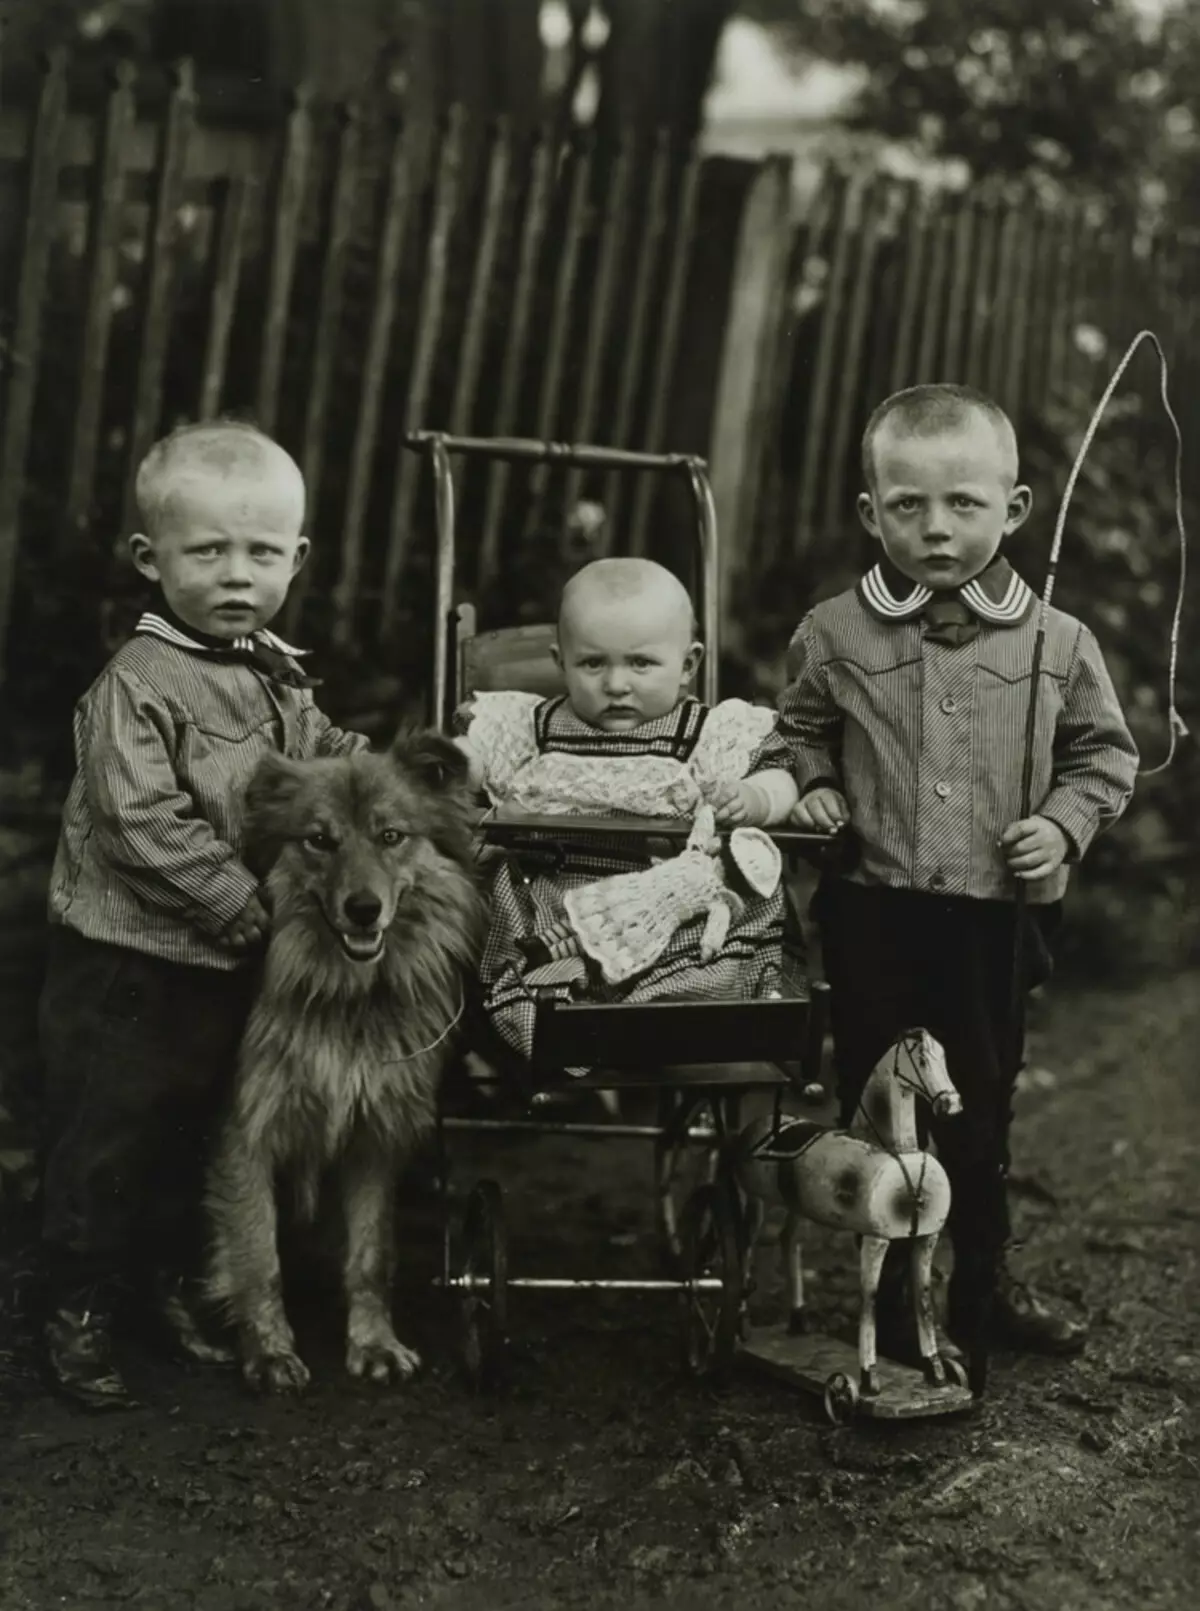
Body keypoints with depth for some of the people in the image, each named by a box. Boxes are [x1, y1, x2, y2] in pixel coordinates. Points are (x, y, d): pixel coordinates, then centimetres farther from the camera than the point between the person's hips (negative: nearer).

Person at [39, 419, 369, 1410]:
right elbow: (144, 828, -25)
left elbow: (325, 762, 19)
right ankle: (79, 1310, 19)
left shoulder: (278, 679, 5)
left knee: (194, 1128, 20)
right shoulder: (137, 686, -20)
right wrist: (248, 907, -23)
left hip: (228, 965, 7)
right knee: (106, 1140, 4)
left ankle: (172, 1275, 37)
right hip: (124, 965, -7)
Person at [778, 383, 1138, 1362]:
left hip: (998, 916, 0)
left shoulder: (1058, 644, -2)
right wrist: (815, 787, -4)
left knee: (982, 1101, 14)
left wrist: (1065, 823, -9)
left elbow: (1105, 753, 7)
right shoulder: (834, 635, -2)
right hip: (871, 913, 0)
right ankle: (891, 1292, 26)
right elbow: (800, 728, 14)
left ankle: (983, 1276, 35)